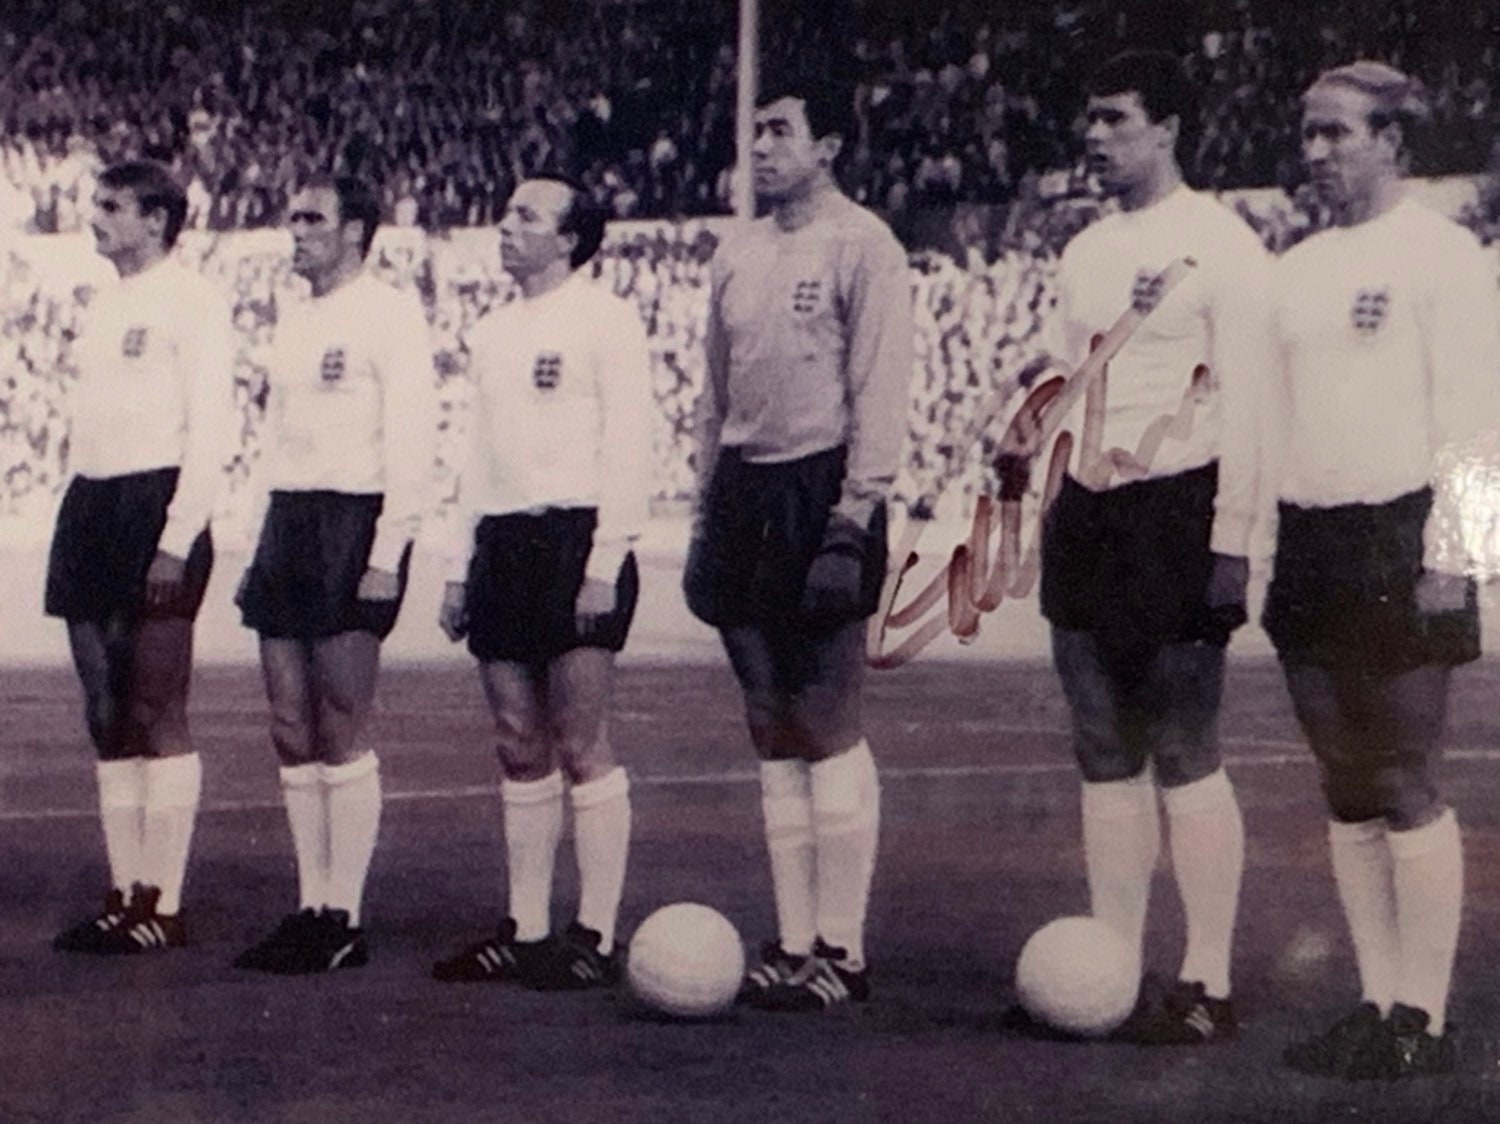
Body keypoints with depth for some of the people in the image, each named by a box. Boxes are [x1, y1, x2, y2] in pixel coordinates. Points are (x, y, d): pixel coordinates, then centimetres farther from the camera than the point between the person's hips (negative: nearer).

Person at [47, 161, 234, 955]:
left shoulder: (191, 304, -7)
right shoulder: (103, 306, 18)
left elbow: (210, 431, -12)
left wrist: (175, 541, -17)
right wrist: (80, 529, 14)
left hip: (154, 507, -8)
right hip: (90, 504, 8)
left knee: (157, 718, -6)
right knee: (107, 719, 9)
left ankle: (163, 905, -2)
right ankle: (124, 896, 14)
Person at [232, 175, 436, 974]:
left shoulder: (389, 315, -6)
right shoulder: (293, 321, 19)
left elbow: (412, 442, -12)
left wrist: (386, 556, -18)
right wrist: (264, 548, 15)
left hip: (353, 522, -8)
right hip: (286, 520, 8)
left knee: (340, 735, -6)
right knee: (292, 733, 6)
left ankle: (344, 920, -2)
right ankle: (312, 906, 11)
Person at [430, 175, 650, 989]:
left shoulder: (604, 319, -4)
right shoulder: (491, 332, 18)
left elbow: (627, 448, -9)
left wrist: (605, 564, -16)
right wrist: (460, 567, 16)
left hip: (574, 538, -7)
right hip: (501, 542, 7)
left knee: (581, 746, -6)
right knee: (519, 747, 7)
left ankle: (596, 936, -2)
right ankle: (527, 930, 12)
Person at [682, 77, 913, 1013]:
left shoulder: (862, 247, -6)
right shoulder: (737, 254, 15)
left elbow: (881, 397, -11)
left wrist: (850, 527, -17)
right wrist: (707, 515, 14)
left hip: (822, 492, -7)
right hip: (745, 492, 7)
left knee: (830, 733, -5)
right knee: (775, 739, 8)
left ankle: (840, 948, 0)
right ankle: (794, 943, 13)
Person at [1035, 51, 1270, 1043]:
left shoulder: (1221, 244, -6)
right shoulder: (1085, 252, 16)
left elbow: (1244, 401, -10)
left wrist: (1232, 543, -15)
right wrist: (1055, 506, 14)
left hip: (1176, 511, -7)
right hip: (1086, 511, 7)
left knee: (1186, 757, -4)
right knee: (1107, 758, 8)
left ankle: (1209, 983, 0)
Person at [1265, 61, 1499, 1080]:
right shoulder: (1298, 267, 16)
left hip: (1398, 536, -7)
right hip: (1310, 541, 7)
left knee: (1408, 791, -6)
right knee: (1347, 794, 8)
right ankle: (1377, 1004, 14)